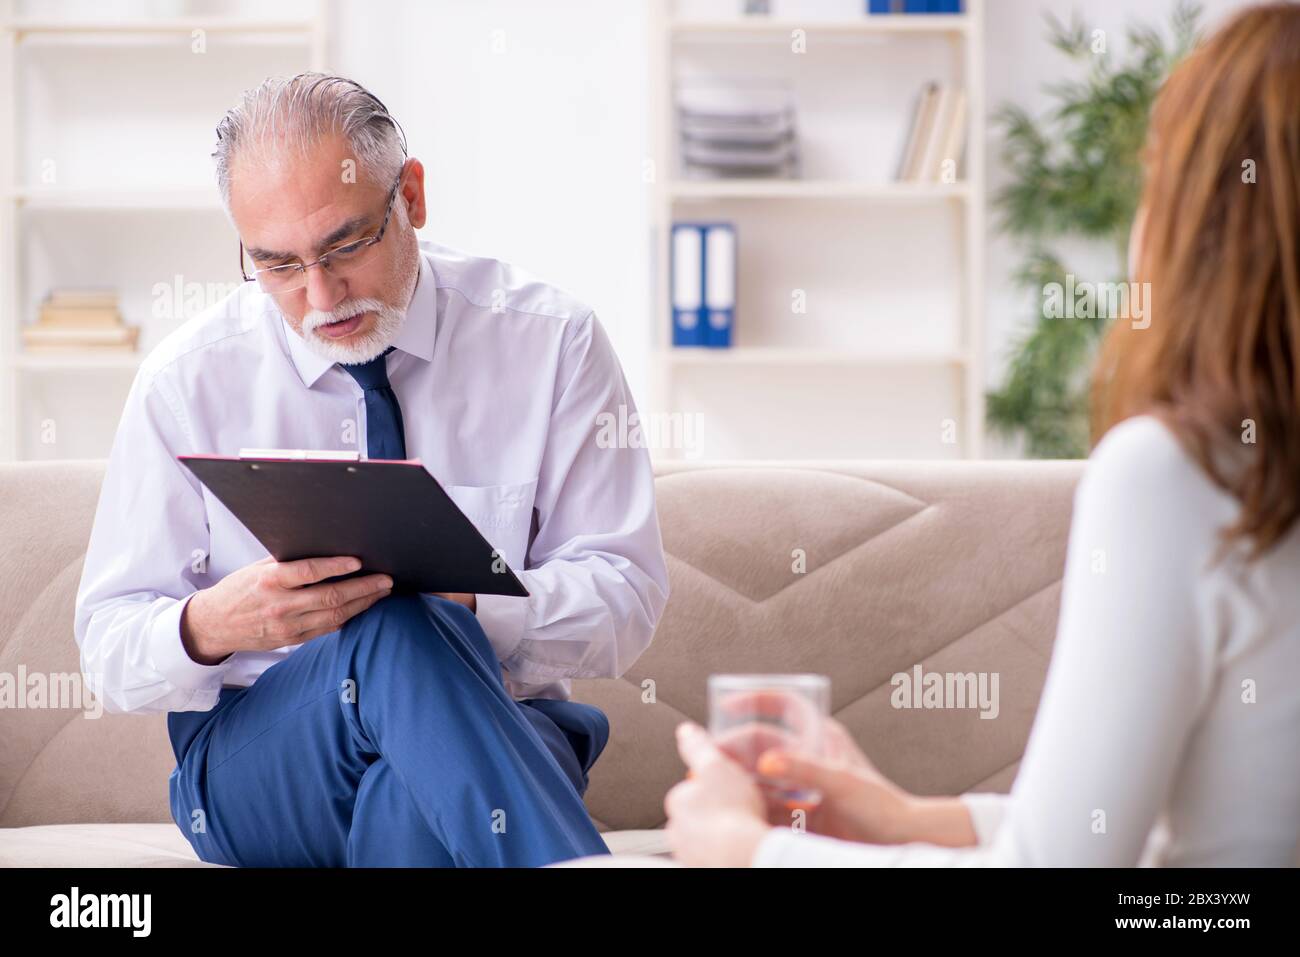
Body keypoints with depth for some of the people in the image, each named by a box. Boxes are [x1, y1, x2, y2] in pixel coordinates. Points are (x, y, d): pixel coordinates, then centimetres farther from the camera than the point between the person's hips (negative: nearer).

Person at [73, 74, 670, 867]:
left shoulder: (551, 340, -1)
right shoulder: (187, 382, 0)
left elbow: (625, 598, -4)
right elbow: (109, 651, 1)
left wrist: (464, 596, -24)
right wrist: (211, 625, -24)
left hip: (496, 743, -1)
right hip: (251, 769, 2)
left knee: (411, 796, -41)